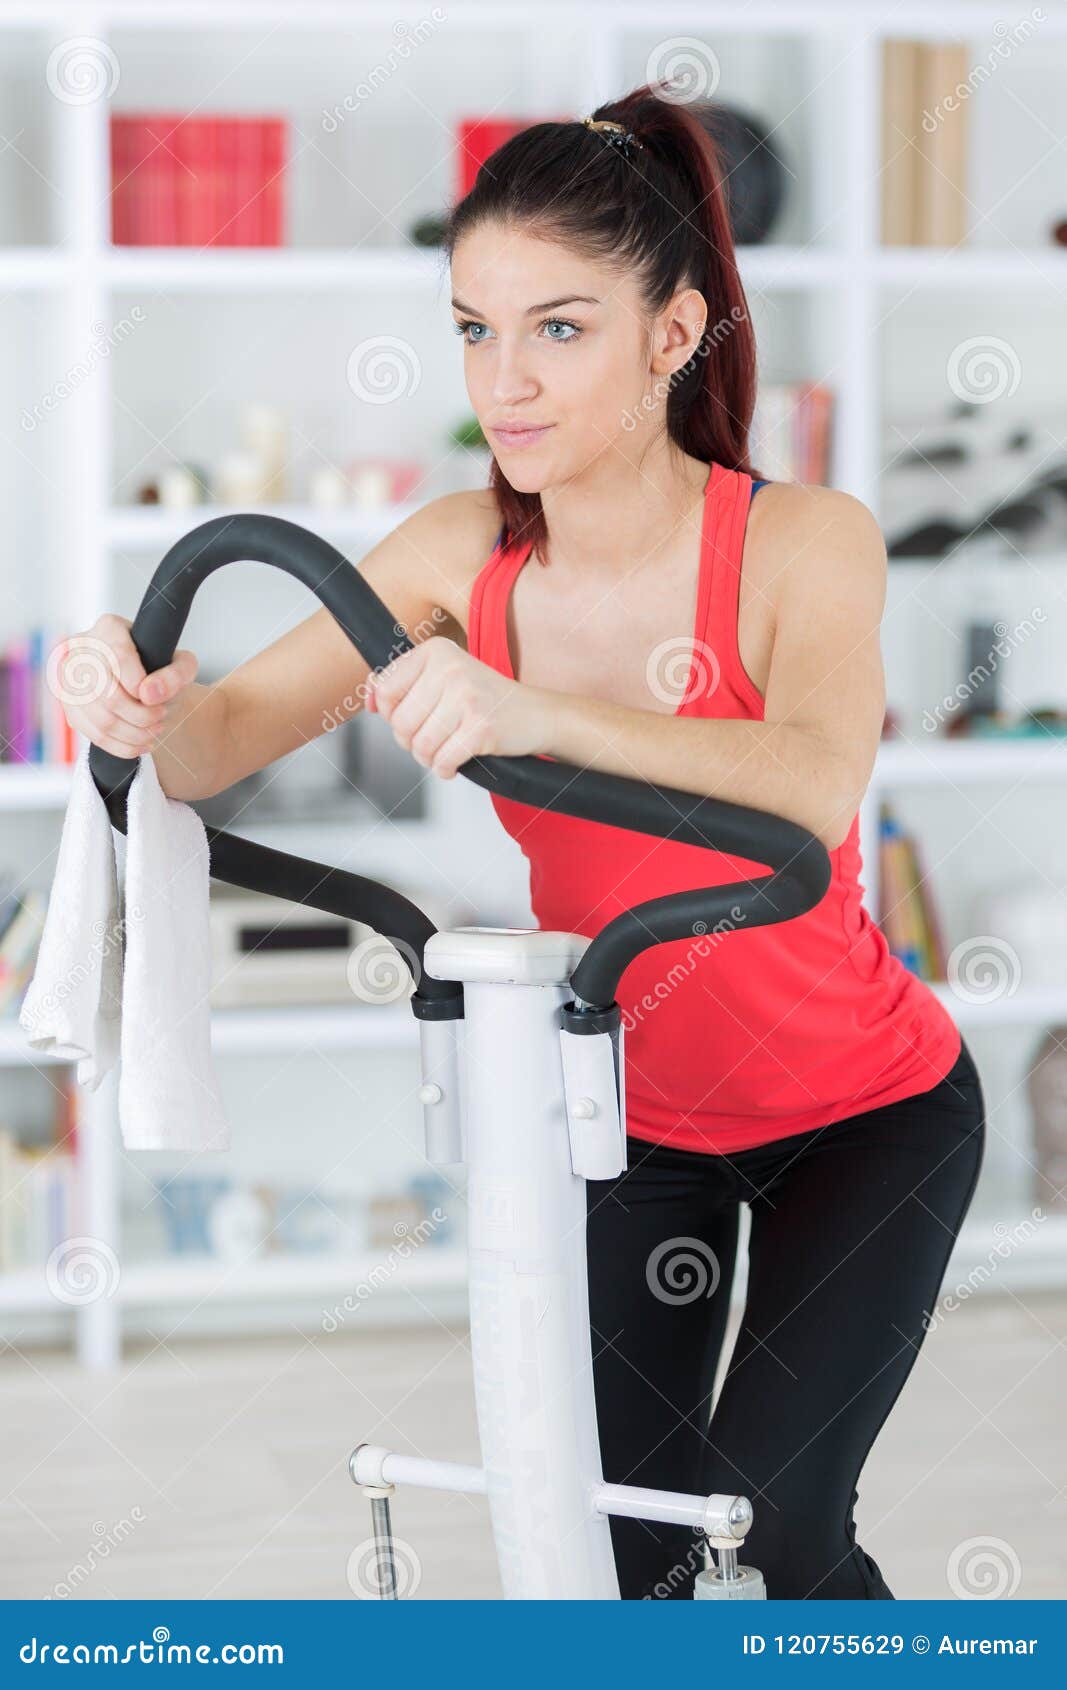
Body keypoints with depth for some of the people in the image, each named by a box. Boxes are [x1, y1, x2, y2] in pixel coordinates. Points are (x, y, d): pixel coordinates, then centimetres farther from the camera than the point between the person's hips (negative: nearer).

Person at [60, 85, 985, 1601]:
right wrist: (159, 711, -42)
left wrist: (537, 717, -59)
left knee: (775, 1516, -12)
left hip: (864, 1108, -3)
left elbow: (814, 789, -44)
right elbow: (226, 737, -17)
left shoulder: (800, 540, -25)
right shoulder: (466, 553, -13)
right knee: (627, 1548, 4)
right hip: (636, 1110, 4)